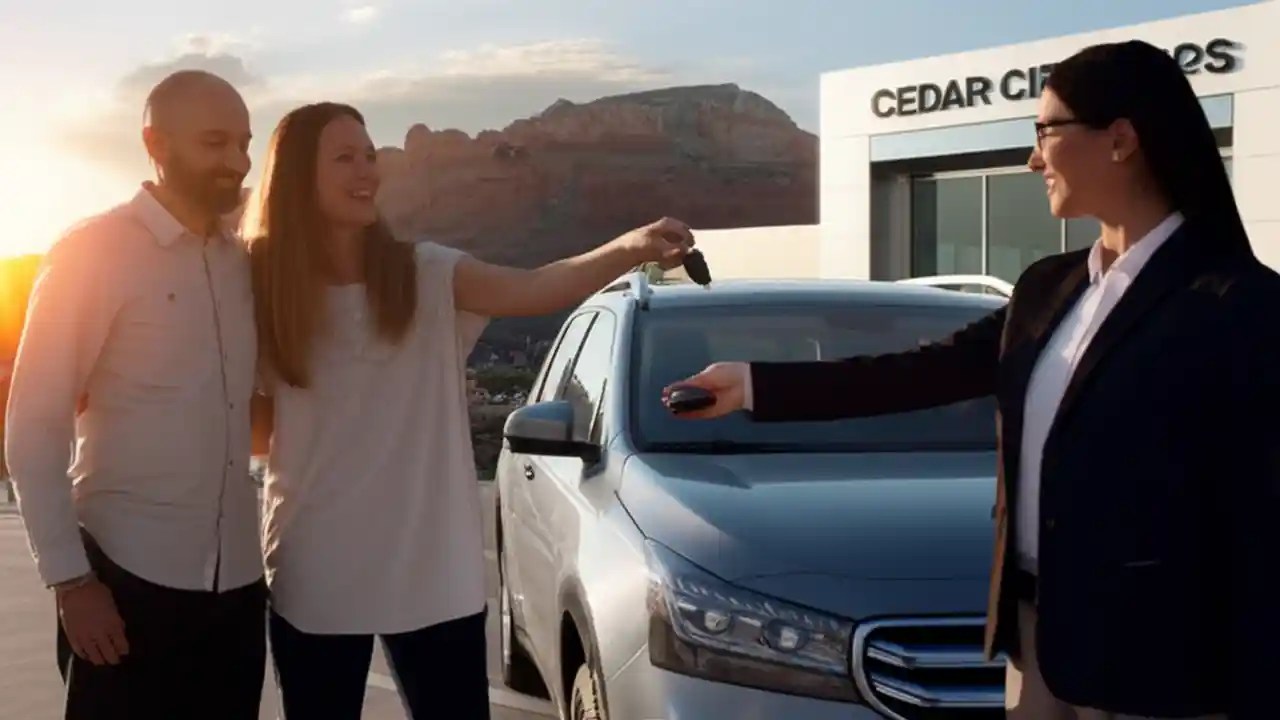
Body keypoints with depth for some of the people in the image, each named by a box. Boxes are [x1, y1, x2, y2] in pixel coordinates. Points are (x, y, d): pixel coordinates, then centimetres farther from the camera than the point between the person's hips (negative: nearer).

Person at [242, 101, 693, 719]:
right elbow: (251, 425, 2)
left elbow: (531, 289, -20)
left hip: (433, 571, 1)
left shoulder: (426, 274, -3)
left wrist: (630, 249, -36)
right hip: (315, 577, 0)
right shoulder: (264, 289, -3)